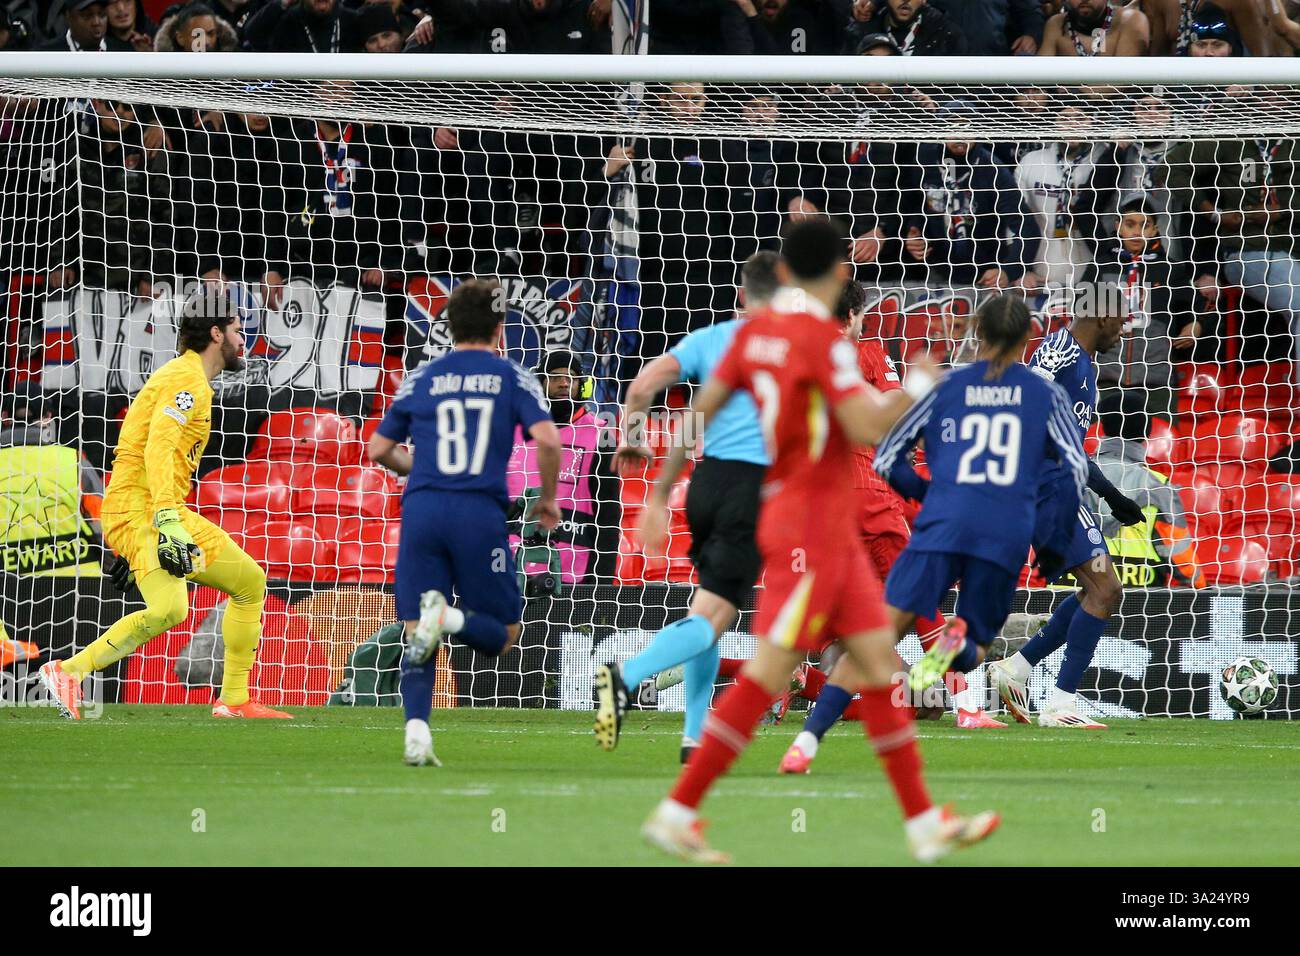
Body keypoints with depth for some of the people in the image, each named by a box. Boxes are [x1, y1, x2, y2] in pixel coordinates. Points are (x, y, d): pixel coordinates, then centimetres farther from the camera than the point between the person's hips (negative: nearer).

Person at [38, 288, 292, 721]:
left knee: (250, 582, 13)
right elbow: (157, 449, -23)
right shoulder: (187, 377, -10)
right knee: (168, 608, -29)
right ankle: (69, 672, -19)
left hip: (165, 514, 10)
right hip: (138, 509, -10)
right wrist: (167, 521, -33)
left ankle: (234, 701, 18)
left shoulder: (193, 381, 22)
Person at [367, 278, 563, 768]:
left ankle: (416, 728, -17)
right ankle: (450, 617, -23)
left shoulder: (421, 378, 15)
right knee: (502, 635, 9)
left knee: (416, 639, 5)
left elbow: (379, 450, 17)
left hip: (421, 508, 2)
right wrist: (548, 500, 8)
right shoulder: (512, 378, 7)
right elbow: (547, 438, -7)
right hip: (481, 512, -2)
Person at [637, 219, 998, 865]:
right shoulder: (821, 338, -16)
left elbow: (700, 410, 10)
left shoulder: (754, 331, 8)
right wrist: (917, 386, -4)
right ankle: (676, 813, -7)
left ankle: (924, 824, 8)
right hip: (811, 525, -9)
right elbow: (865, 429, -21)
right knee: (767, 674, -8)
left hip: (831, 532, 9)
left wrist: (661, 496, 15)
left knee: (879, 661, 8)